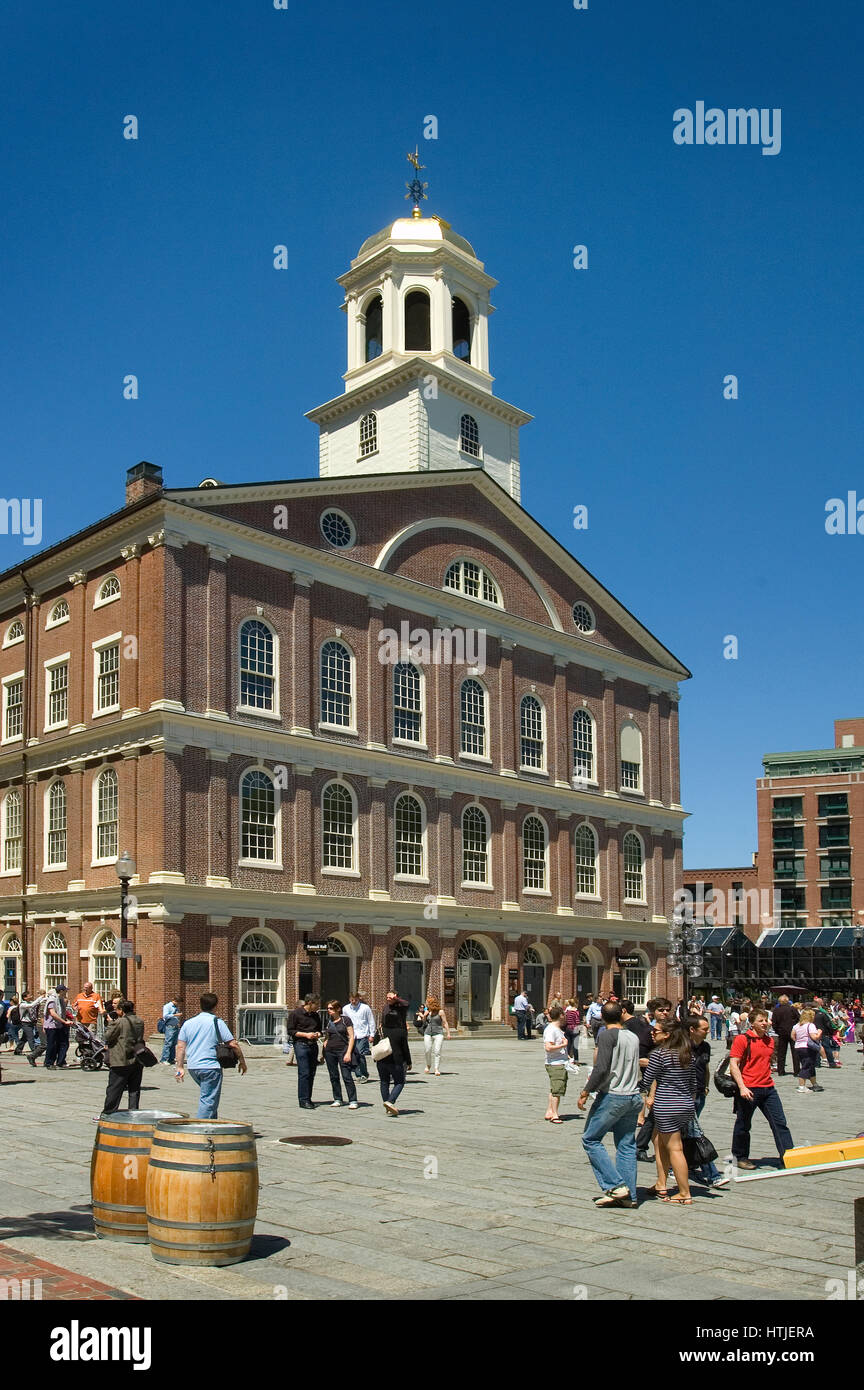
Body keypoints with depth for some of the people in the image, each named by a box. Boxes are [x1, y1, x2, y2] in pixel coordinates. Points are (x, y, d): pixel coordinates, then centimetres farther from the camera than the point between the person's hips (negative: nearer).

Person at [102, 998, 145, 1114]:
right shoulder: (139, 1022, 8)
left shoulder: (120, 1022, -13)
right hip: (137, 1061, 6)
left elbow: (108, 1037, -8)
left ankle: (107, 1114, 7)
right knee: (134, 1089, 10)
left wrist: (110, 1024, 6)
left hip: (121, 1062, -6)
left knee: (114, 1090, 2)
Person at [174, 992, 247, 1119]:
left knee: (206, 1097, 24)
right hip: (210, 1067, -6)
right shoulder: (217, 1022, -5)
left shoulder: (188, 1023, 9)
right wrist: (242, 1061, 3)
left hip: (192, 1067, 6)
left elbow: (180, 1046, 5)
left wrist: (180, 1067, 8)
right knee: (208, 1100, -2)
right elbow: (233, 1044, -7)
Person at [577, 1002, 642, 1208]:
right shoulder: (633, 1037, 11)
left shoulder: (608, 1035, -11)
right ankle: (628, 1195, 9)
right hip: (633, 1097, 7)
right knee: (626, 1145, 10)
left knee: (591, 1139, 3)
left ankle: (615, 1185, -5)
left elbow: (602, 1068, -19)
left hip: (612, 1096, -7)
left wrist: (585, 1092, -11)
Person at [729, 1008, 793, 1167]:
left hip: (768, 1089, 6)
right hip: (748, 1090, -6)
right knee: (743, 1126, 7)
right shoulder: (742, 1039, -9)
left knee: (780, 1122, 2)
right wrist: (742, 1087, -22)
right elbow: (733, 1065, -14)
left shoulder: (770, 1041, 12)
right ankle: (741, 1158, 21)